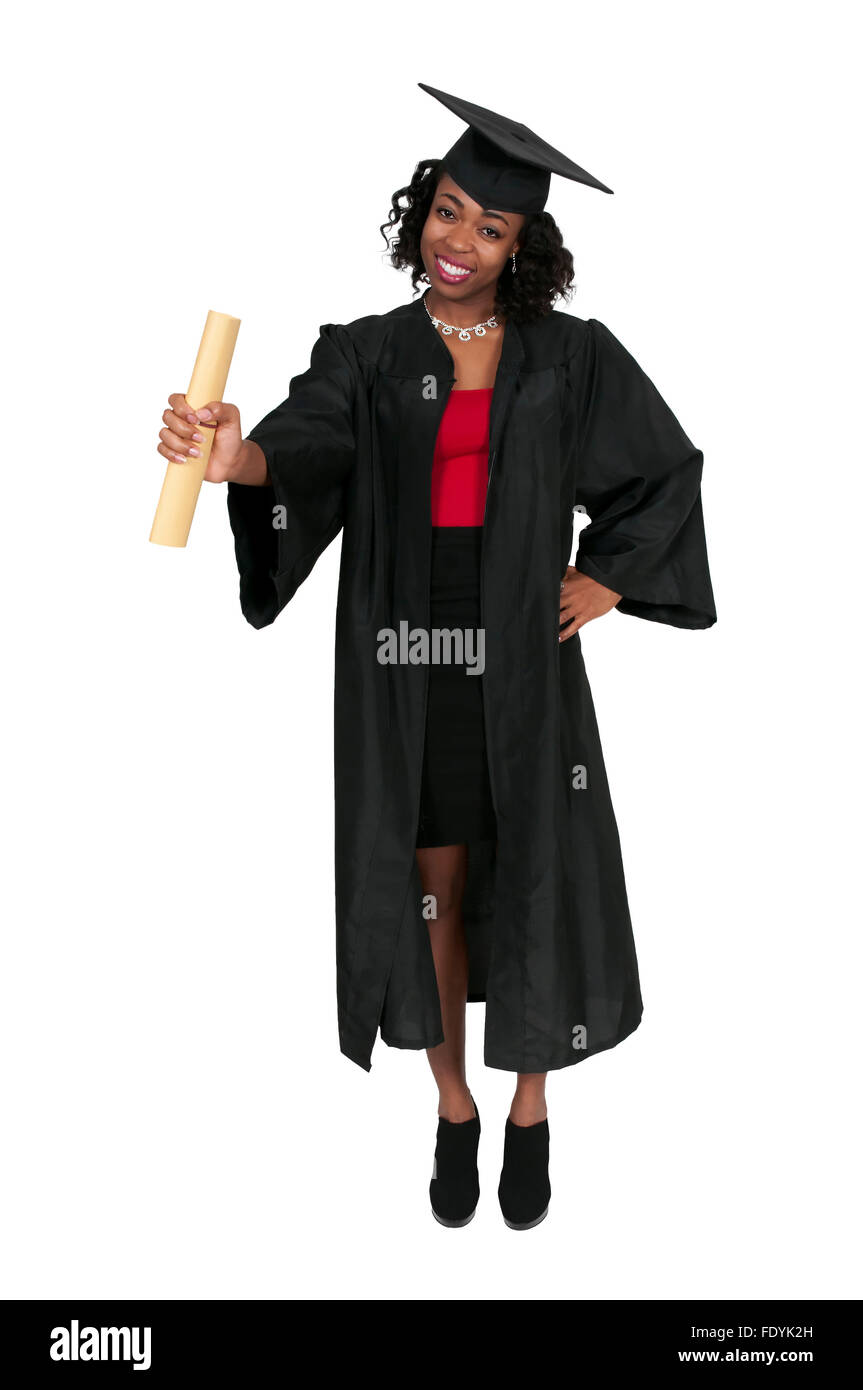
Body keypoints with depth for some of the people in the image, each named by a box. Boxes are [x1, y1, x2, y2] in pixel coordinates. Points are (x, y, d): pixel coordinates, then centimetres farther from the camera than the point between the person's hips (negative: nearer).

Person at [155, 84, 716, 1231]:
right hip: (403, 668, 0)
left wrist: (609, 579, 2)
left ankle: (531, 1111, 29)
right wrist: (235, 455, -37)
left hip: (520, 664, 0)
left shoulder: (570, 356, 5)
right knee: (432, 887, 9)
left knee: (532, 885, 6)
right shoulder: (366, 354, 4)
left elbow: (667, 468, 13)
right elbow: (305, 447, -15)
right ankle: (453, 1107, 31)